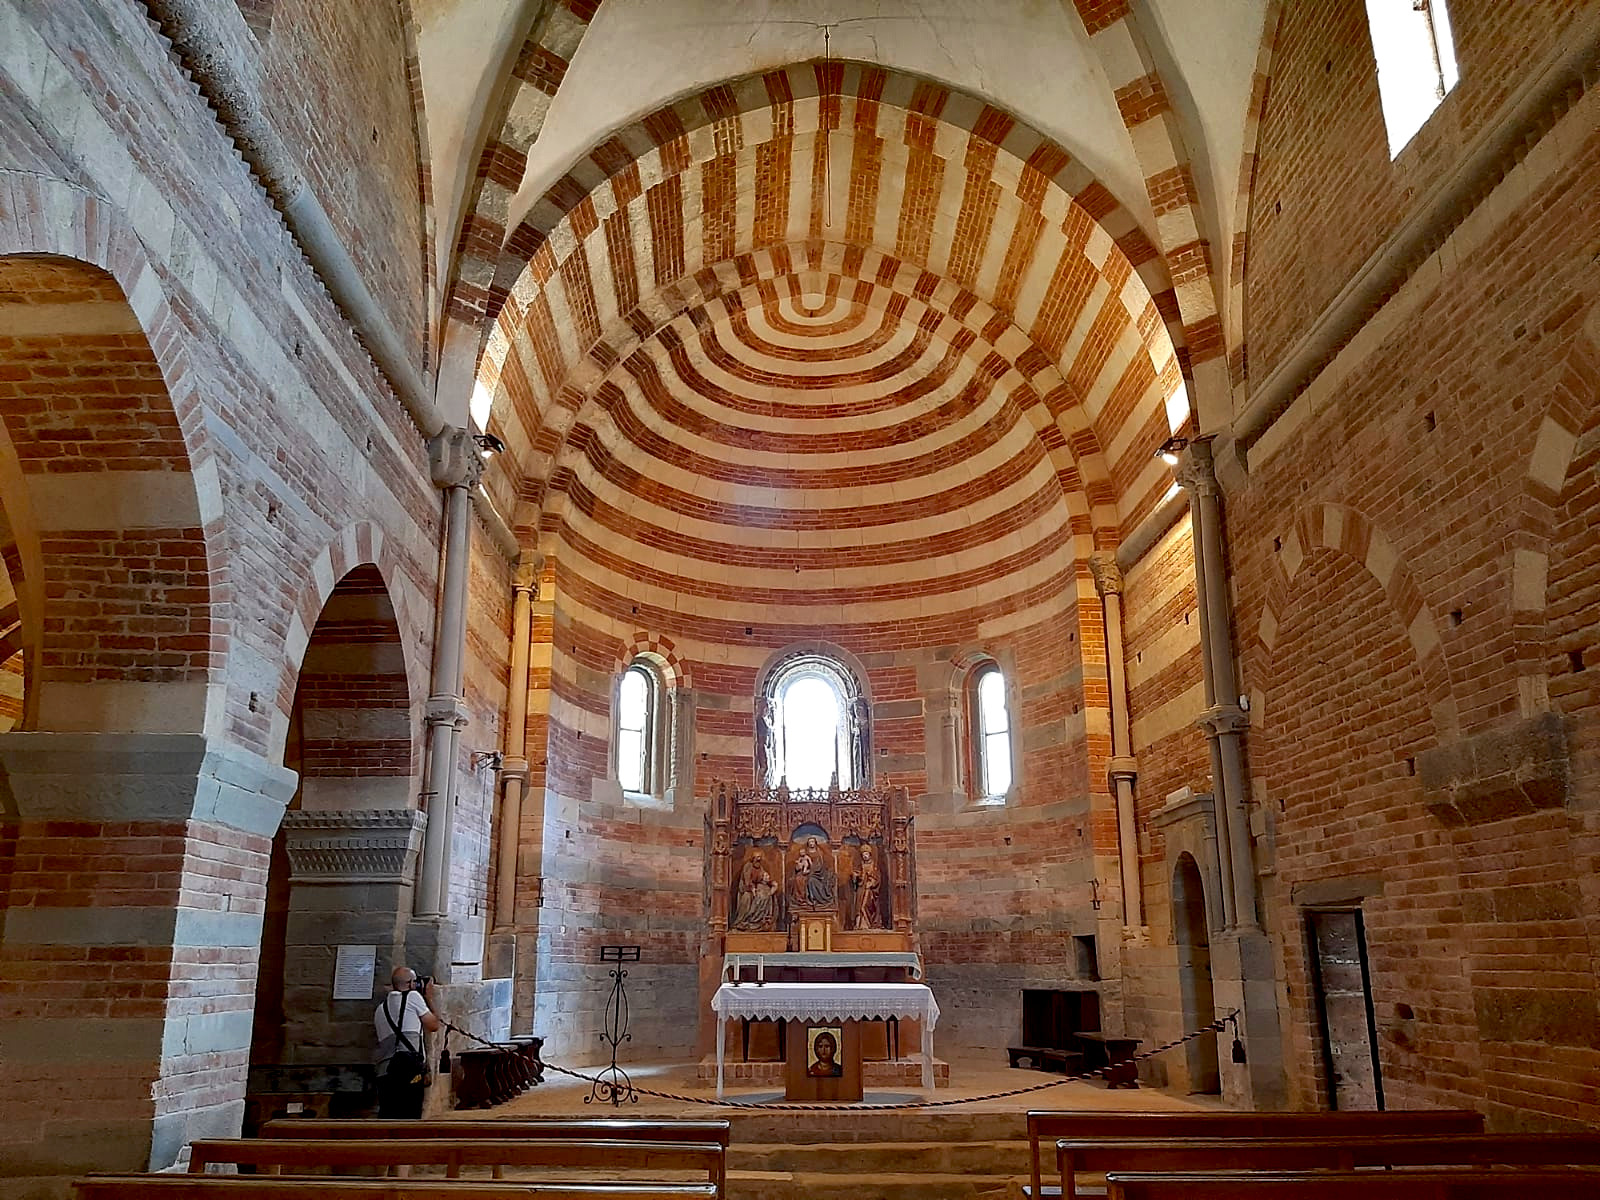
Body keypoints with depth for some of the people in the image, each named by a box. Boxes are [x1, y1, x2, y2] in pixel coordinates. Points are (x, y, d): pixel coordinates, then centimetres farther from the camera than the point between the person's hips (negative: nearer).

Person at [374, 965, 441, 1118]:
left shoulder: (380, 1009, 24)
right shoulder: (413, 996, 5)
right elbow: (434, 1026, 11)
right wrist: (429, 998, 24)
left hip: (384, 1072, 7)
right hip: (409, 1068, -6)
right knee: (409, 1116, -8)